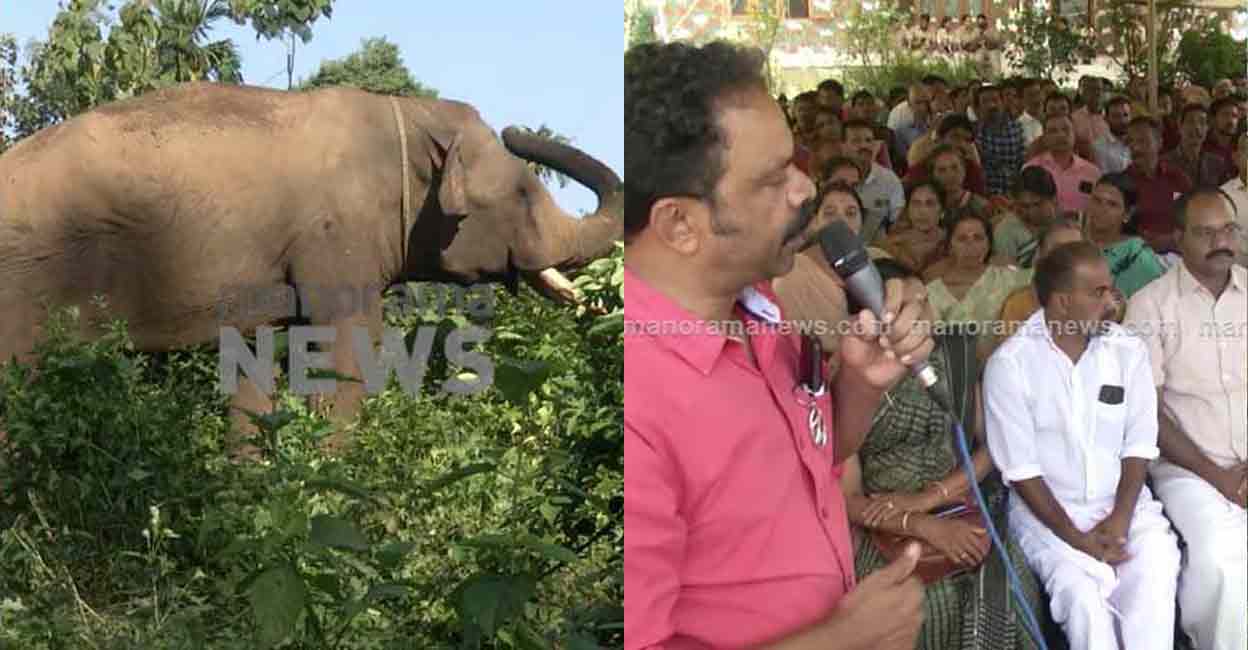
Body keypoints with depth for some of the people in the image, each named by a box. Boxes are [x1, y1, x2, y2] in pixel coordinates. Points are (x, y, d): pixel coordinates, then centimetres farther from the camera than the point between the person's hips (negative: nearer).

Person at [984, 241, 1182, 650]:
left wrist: (1120, 517, -12)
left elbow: (1139, 445, 2)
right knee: (1082, 587, -29)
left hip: (1124, 501, 3)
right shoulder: (1010, 363, -10)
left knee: (1155, 570, -25)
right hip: (1044, 509, -3)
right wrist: (1075, 536, -17)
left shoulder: (1129, 350, 2)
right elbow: (1020, 469, -11)